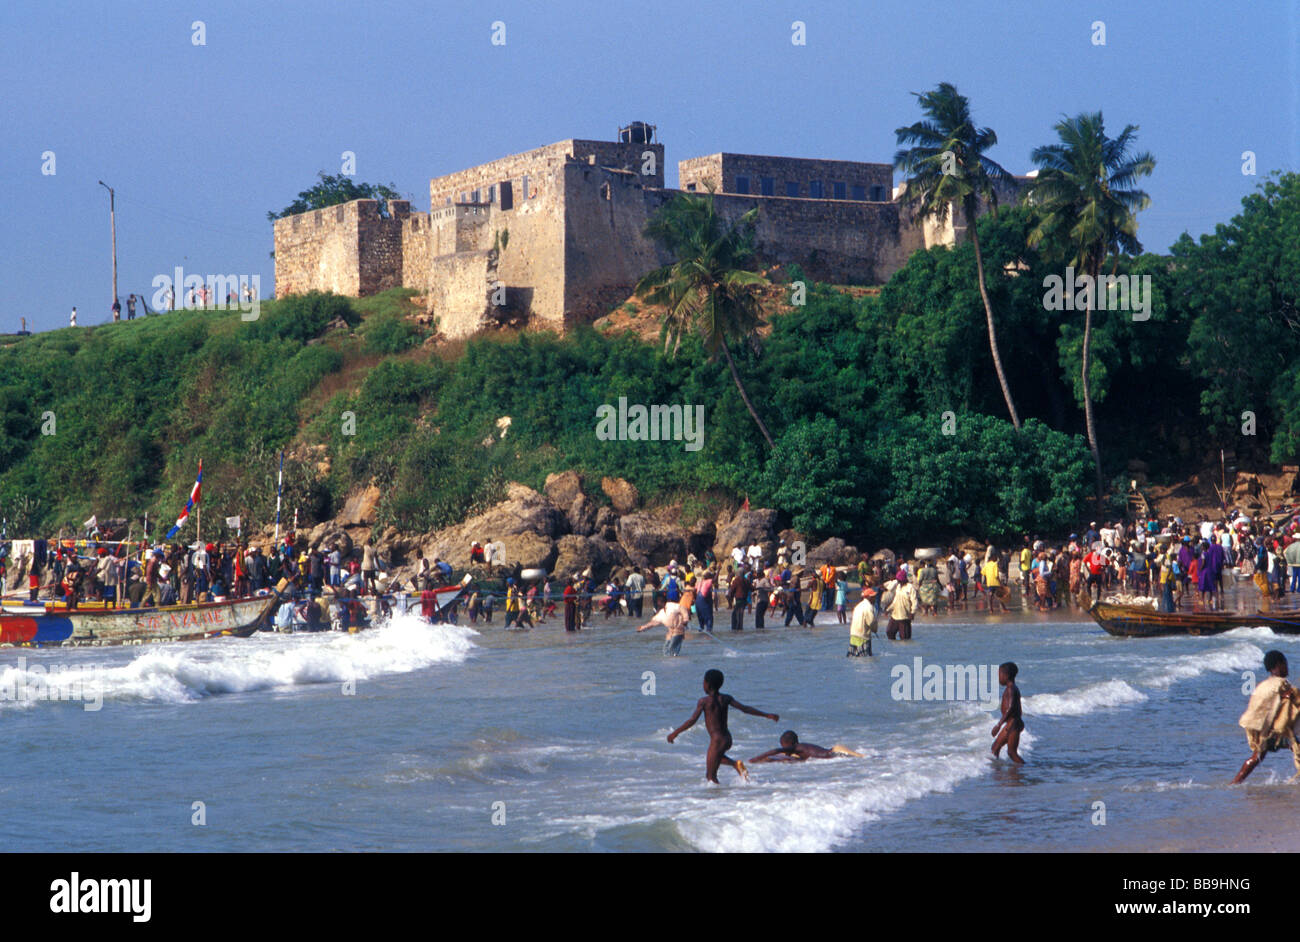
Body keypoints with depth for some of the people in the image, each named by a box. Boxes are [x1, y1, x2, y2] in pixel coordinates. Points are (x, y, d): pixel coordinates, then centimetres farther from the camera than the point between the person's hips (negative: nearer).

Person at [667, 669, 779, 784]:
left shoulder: (704, 701, -12)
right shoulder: (726, 698, 3)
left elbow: (692, 721, -15)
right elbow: (745, 709, 4)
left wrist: (675, 733, -6)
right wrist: (767, 715, 11)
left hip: (717, 740, -7)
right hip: (727, 739, 7)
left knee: (710, 777, 1)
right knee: (718, 757, 36)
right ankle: (735, 763, 12)